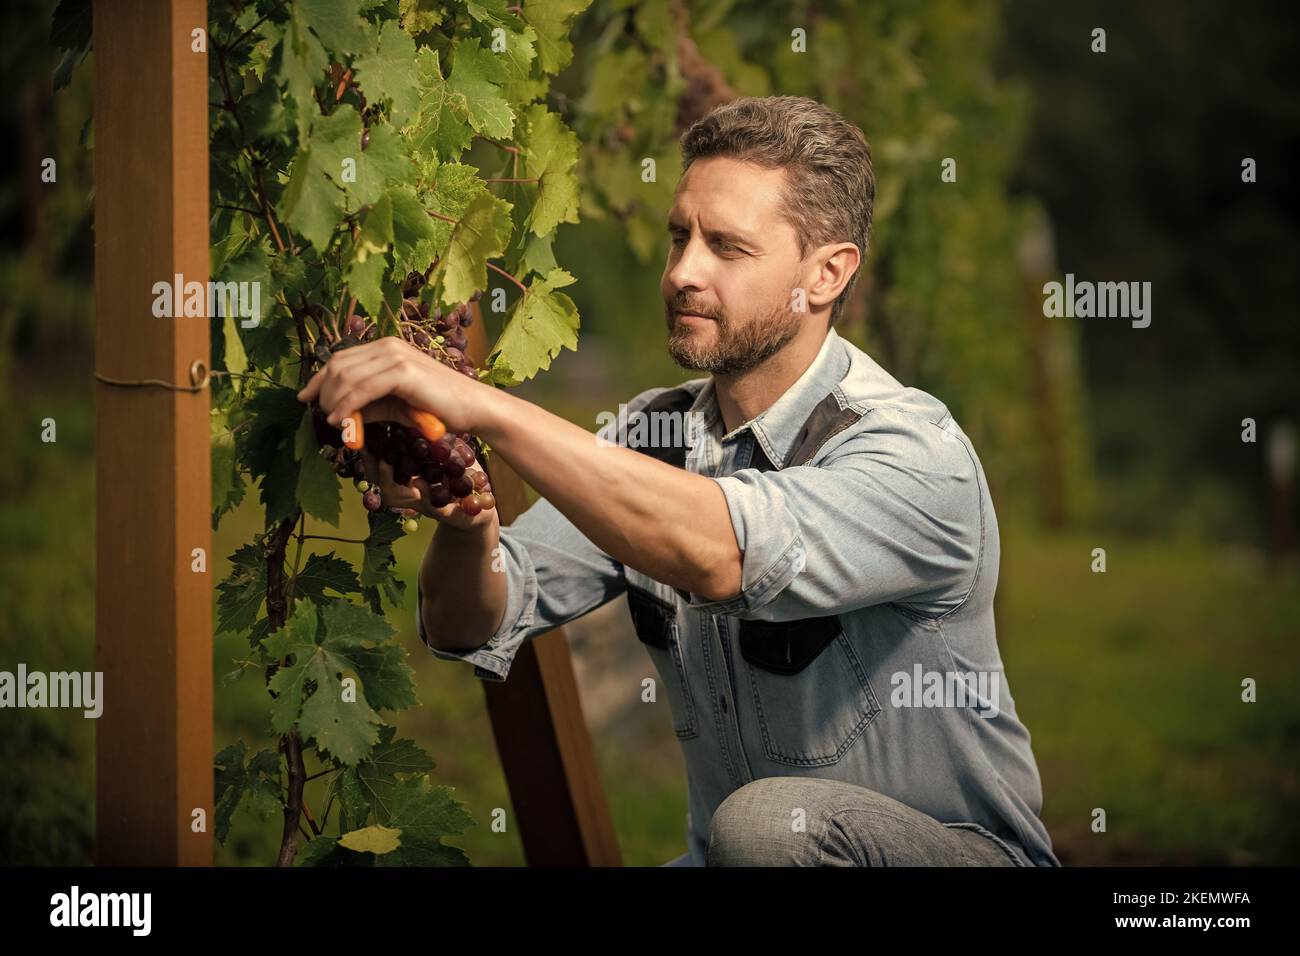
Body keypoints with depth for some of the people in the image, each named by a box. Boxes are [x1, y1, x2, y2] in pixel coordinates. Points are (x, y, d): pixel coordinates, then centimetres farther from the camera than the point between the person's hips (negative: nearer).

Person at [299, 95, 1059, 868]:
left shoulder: (918, 455, -20)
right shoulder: (654, 434, 3)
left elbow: (721, 555, -38)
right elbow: (469, 626, -3)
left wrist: (484, 406, -40)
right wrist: (466, 528, -26)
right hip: (728, 859, 6)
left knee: (771, 821, -34)